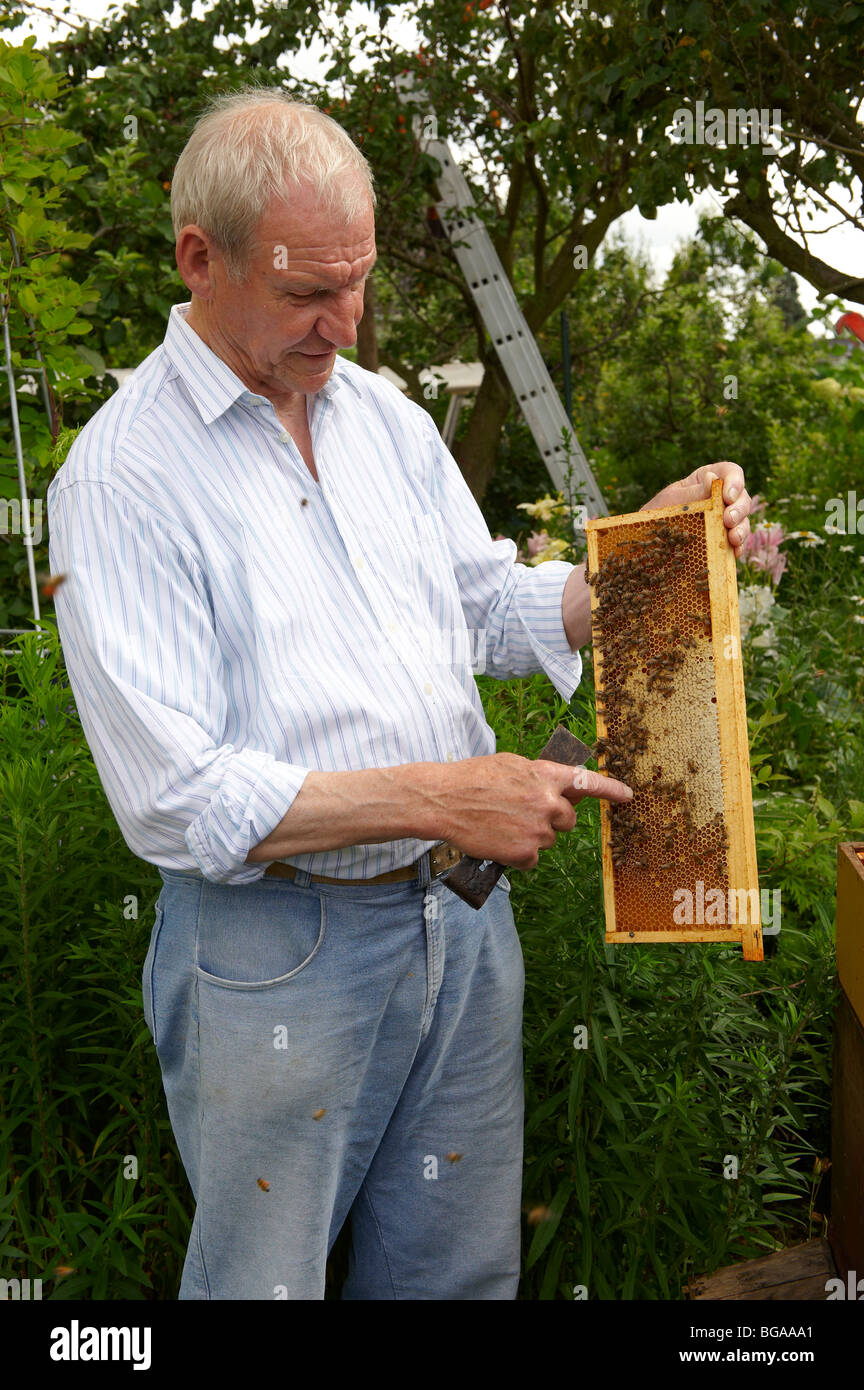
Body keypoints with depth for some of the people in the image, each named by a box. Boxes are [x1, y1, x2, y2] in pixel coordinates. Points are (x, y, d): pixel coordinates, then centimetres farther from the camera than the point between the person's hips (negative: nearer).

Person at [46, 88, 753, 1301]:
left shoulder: (386, 416, 7)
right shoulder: (122, 475, -14)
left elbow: (492, 611, 14)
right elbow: (174, 801, -20)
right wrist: (438, 797, -23)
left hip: (461, 915, 6)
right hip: (274, 952, -6)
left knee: (460, 1268, 21)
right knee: (265, 1278, 15)